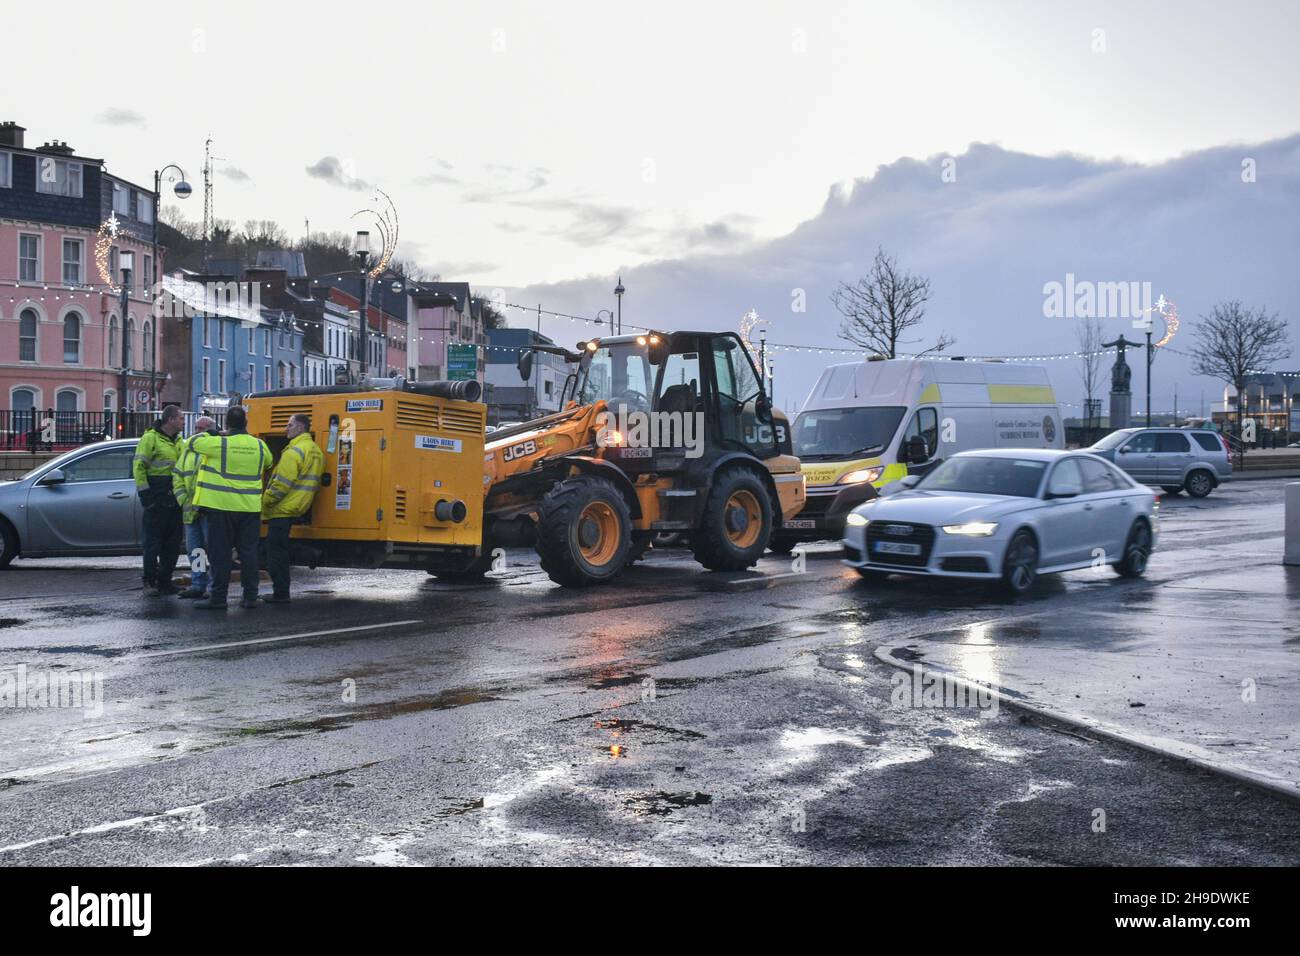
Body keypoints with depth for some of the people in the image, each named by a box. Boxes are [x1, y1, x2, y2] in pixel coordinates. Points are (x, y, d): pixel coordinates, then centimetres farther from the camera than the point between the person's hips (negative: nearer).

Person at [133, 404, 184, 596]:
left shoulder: (178, 441, 16)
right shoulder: (151, 438, -6)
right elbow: (138, 466, -10)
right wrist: (145, 492, -14)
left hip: (174, 499, 7)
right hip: (156, 499, -7)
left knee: (173, 542, 8)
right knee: (152, 541, -2)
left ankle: (164, 580, 16)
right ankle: (149, 582, 5)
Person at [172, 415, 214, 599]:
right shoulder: (187, 450, 16)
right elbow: (177, 477, 16)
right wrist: (184, 500, 2)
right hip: (190, 509, 7)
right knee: (193, 548, 10)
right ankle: (197, 585, 18)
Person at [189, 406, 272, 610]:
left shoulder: (218, 443, -10)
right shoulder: (259, 445, 2)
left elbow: (192, 442, 3)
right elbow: (268, 463, 23)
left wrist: (209, 434, 21)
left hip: (222, 507, -3)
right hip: (250, 508, 3)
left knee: (220, 553, 3)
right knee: (248, 553, 9)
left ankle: (218, 597, 4)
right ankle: (250, 597, 11)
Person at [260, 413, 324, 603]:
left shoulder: (294, 451, -16)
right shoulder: (316, 451, 14)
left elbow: (281, 484, -20)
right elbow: (312, 482, 18)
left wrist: (264, 502, -11)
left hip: (283, 509, -10)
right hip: (297, 508, 10)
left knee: (276, 551, -3)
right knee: (280, 551, 16)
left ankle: (280, 593, -2)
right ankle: (281, 592, 19)